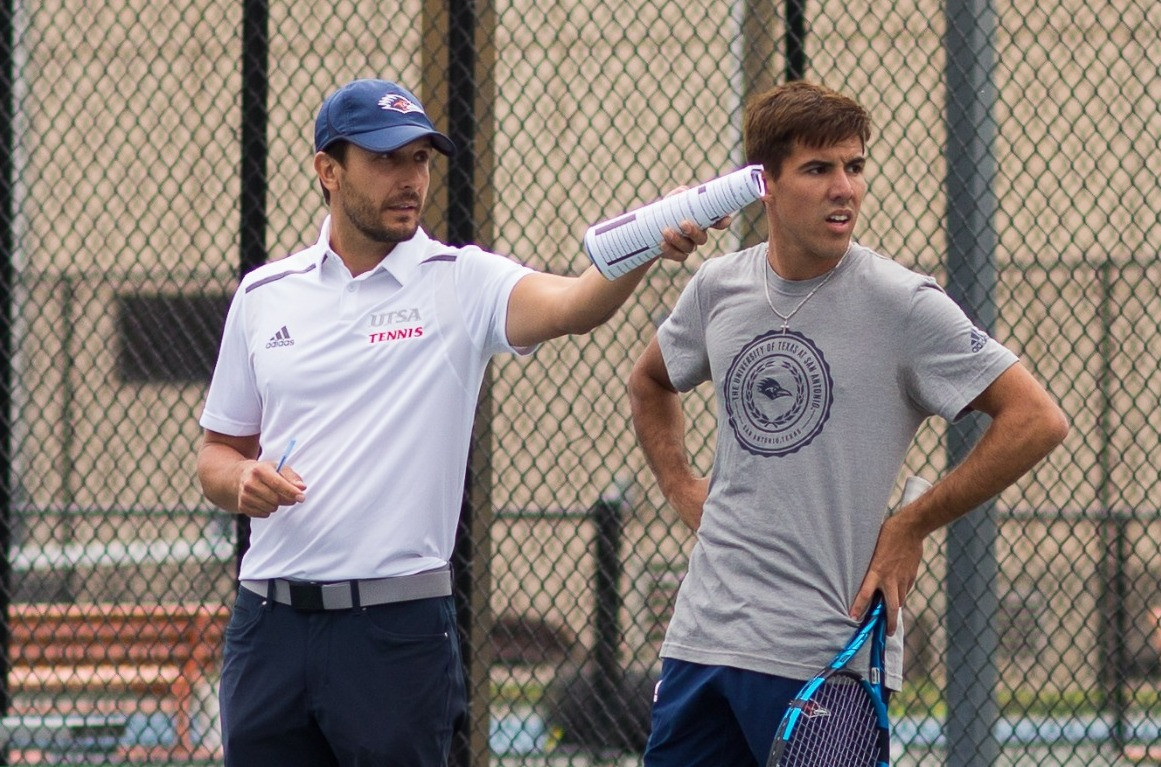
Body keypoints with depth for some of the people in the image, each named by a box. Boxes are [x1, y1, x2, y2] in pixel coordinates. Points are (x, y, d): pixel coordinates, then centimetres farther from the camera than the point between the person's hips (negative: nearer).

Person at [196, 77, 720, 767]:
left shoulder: (461, 283, -2)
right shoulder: (263, 295, 10)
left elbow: (574, 305, -22)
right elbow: (219, 451, 17)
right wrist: (241, 481, -7)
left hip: (399, 631, -3)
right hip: (270, 624, 3)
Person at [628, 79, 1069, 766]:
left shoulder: (903, 304, -9)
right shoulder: (718, 288, 7)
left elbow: (1038, 421, -12)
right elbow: (651, 382, 29)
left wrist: (909, 528, -9)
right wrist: (681, 486, 13)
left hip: (826, 656, -5)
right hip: (704, 632, 5)